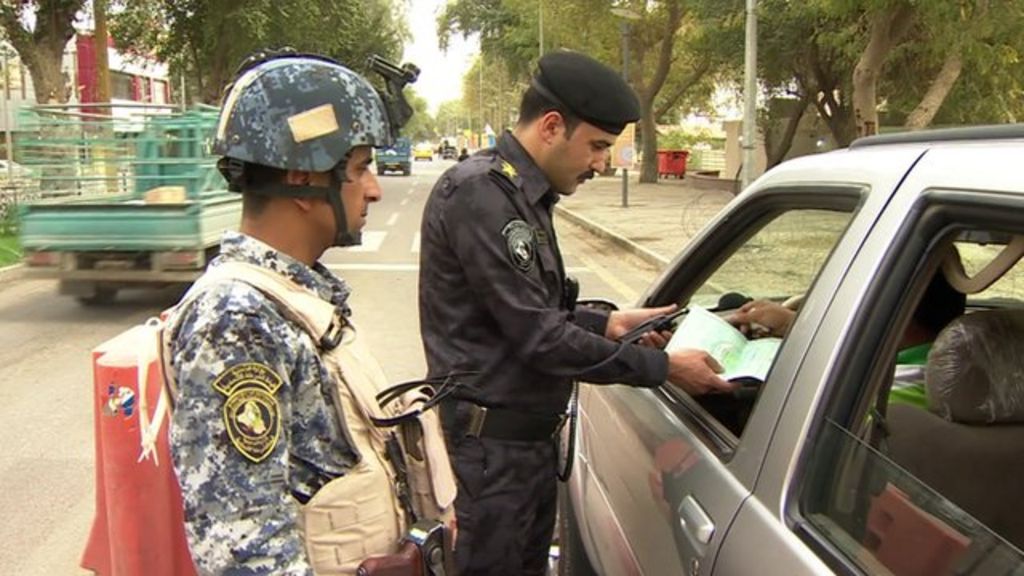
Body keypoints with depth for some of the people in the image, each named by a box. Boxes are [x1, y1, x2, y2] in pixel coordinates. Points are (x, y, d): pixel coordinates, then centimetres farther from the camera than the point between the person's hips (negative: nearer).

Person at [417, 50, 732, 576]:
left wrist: (606, 324, 5)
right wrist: (661, 366, -15)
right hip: (488, 451, -9)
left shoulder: (521, 194, 11)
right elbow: (538, 337, -23)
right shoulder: (480, 192, -20)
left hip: (528, 440, 10)